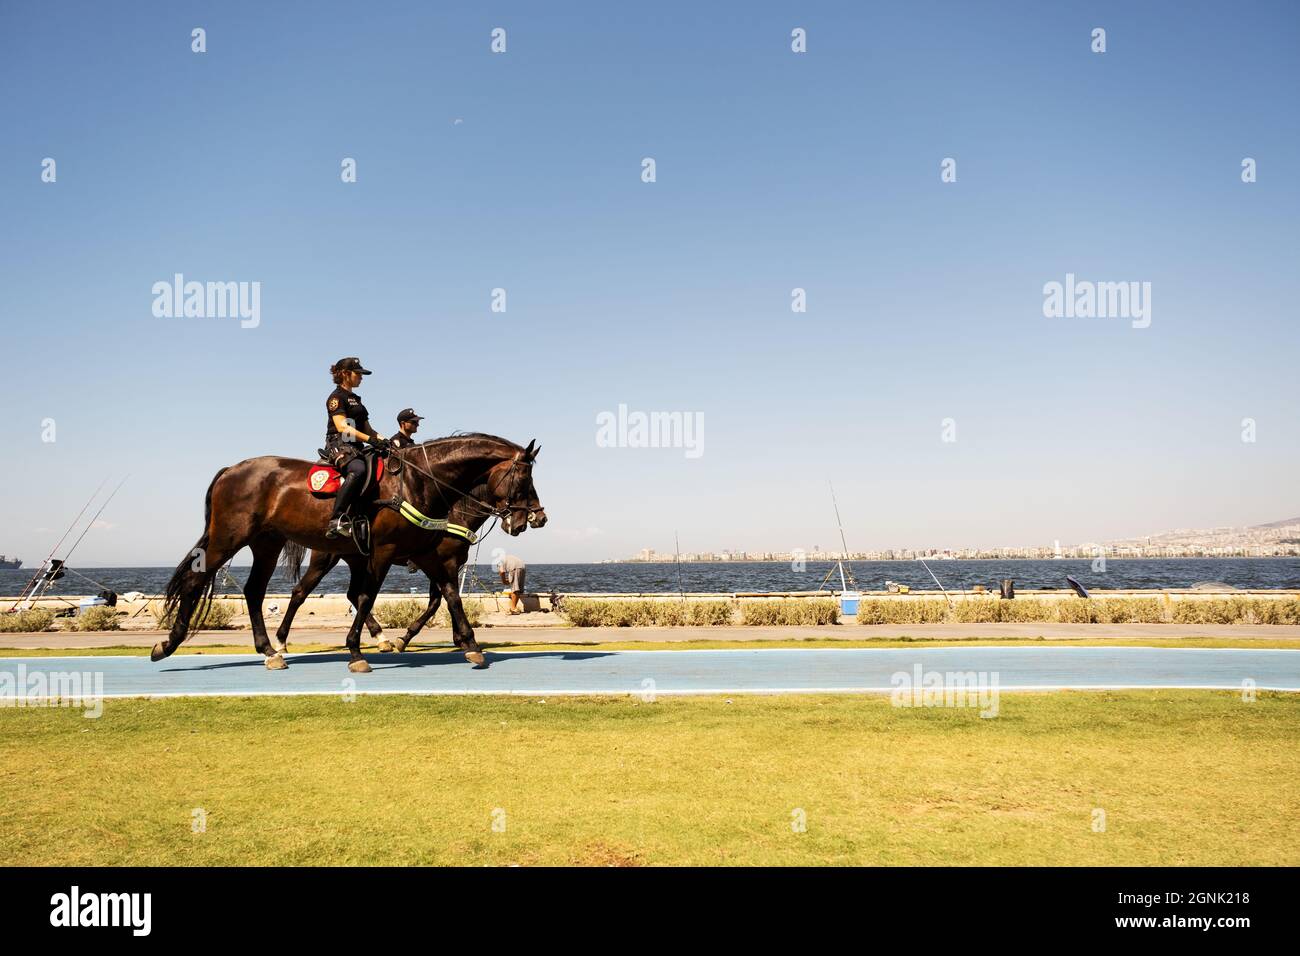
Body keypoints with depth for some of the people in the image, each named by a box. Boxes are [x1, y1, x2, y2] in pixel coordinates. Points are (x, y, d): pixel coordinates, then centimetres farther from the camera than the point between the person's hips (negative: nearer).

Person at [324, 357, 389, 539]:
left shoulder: (355, 399, 26)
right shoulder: (337, 397, -1)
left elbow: (366, 428, 24)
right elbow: (342, 426, -15)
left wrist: (382, 439, 5)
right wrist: (370, 439, -22)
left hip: (356, 446, 9)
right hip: (338, 444, -9)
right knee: (358, 470, -38)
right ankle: (337, 521, -42)